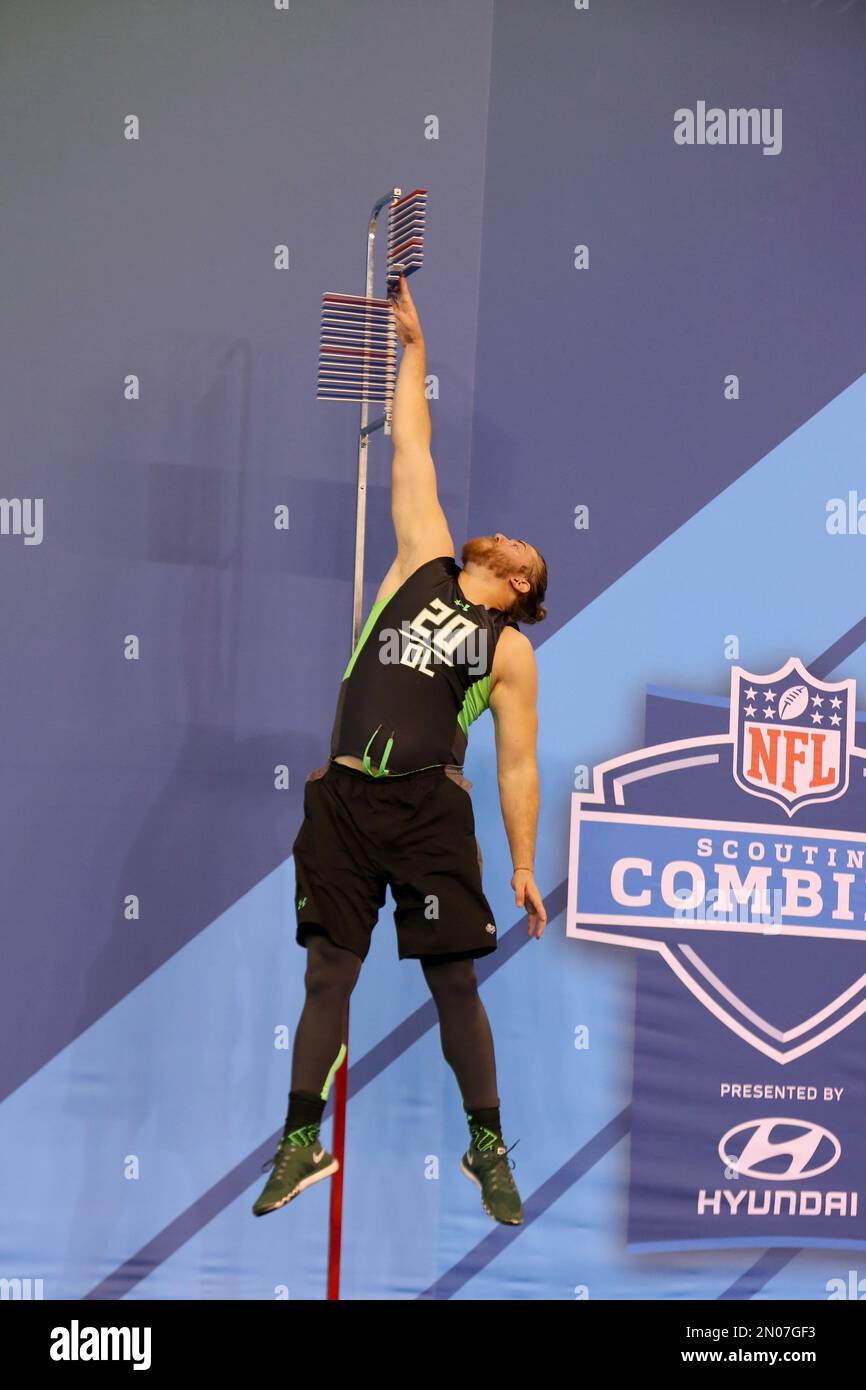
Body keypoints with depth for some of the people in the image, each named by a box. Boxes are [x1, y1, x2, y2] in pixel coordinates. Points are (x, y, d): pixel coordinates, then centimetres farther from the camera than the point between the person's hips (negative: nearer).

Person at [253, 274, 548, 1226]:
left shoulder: (508, 649, 9)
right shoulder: (426, 564, 15)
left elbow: (518, 763, 7)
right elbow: (410, 452, 18)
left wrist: (525, 865, 3)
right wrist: (413, 345, 19)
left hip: (429, 810, -2)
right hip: (343, 800, 2)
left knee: (452, 981, 1)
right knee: (328, 973, 4)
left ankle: (486, 1145, 14)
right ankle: (304, 1142, 11)